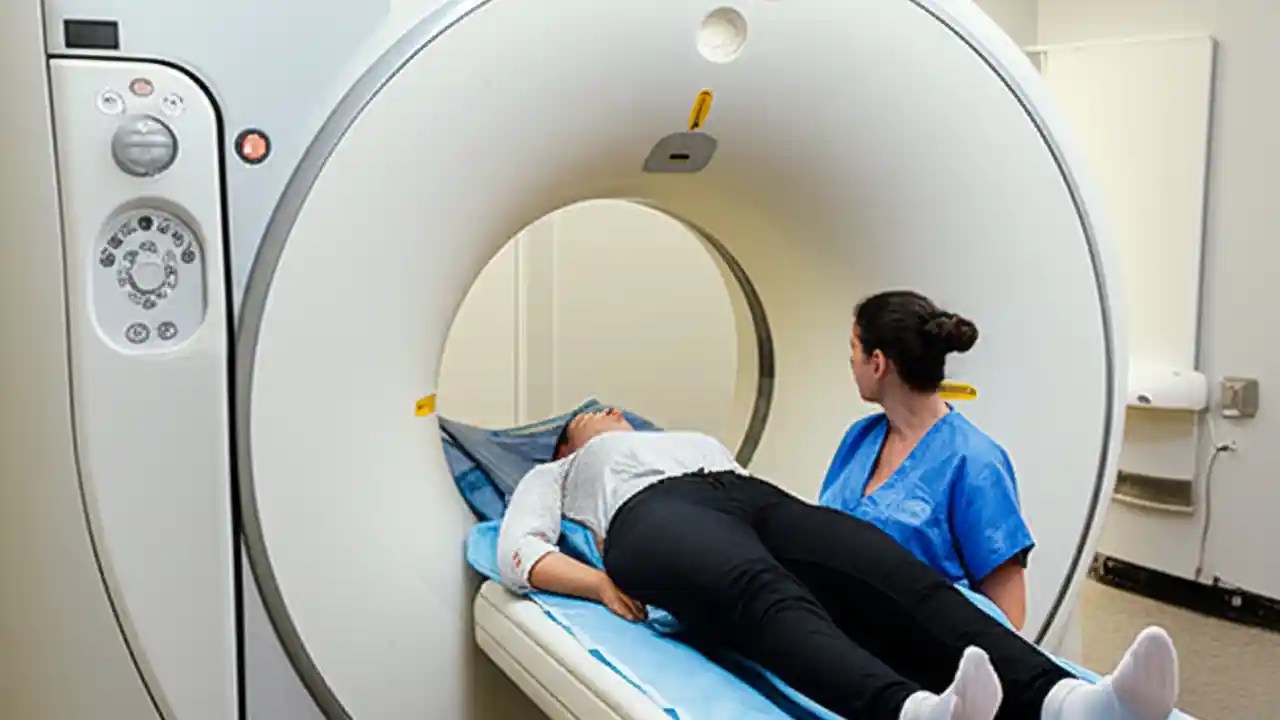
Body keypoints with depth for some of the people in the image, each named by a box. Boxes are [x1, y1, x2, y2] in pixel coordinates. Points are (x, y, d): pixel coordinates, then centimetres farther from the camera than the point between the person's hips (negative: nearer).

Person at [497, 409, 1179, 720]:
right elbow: (518, 553, 14)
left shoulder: (700, 440, 46)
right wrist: (601, 583, -7)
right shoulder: (559, 473, 35)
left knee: (901, 580, -29)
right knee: (765, 595, -41)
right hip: (653, 514, -4)